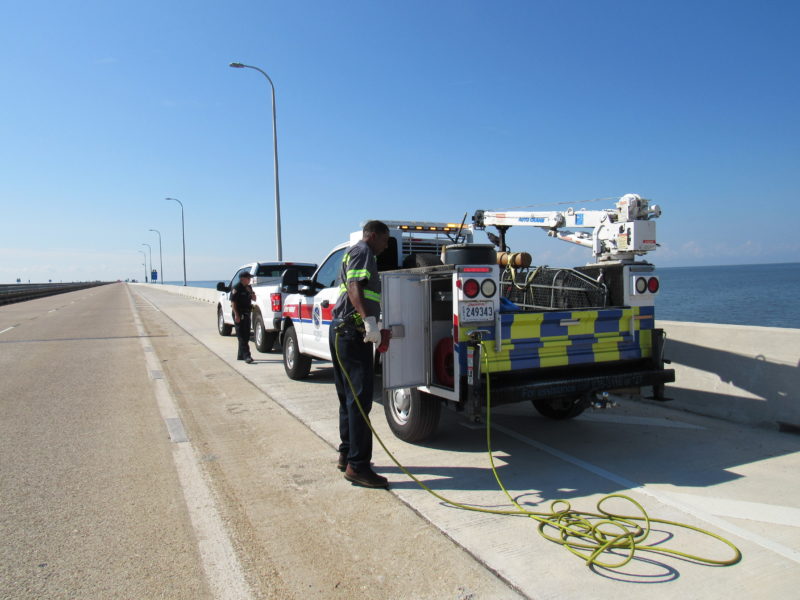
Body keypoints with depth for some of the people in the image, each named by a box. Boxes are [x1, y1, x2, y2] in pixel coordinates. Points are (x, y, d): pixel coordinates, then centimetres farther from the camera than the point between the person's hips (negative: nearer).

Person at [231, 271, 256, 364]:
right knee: (242, 336, -10)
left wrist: (250, 292, -3)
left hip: (247, 313, 8)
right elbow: (233, 302, -14)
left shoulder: (248, 287, 13)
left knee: (246, 335, 10)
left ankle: (240, 355, 20)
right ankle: (246, 356, -15)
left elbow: (254, 299, 18)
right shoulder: (236, 288, -9)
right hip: (239, 314, -8)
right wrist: (236, 315, -21)